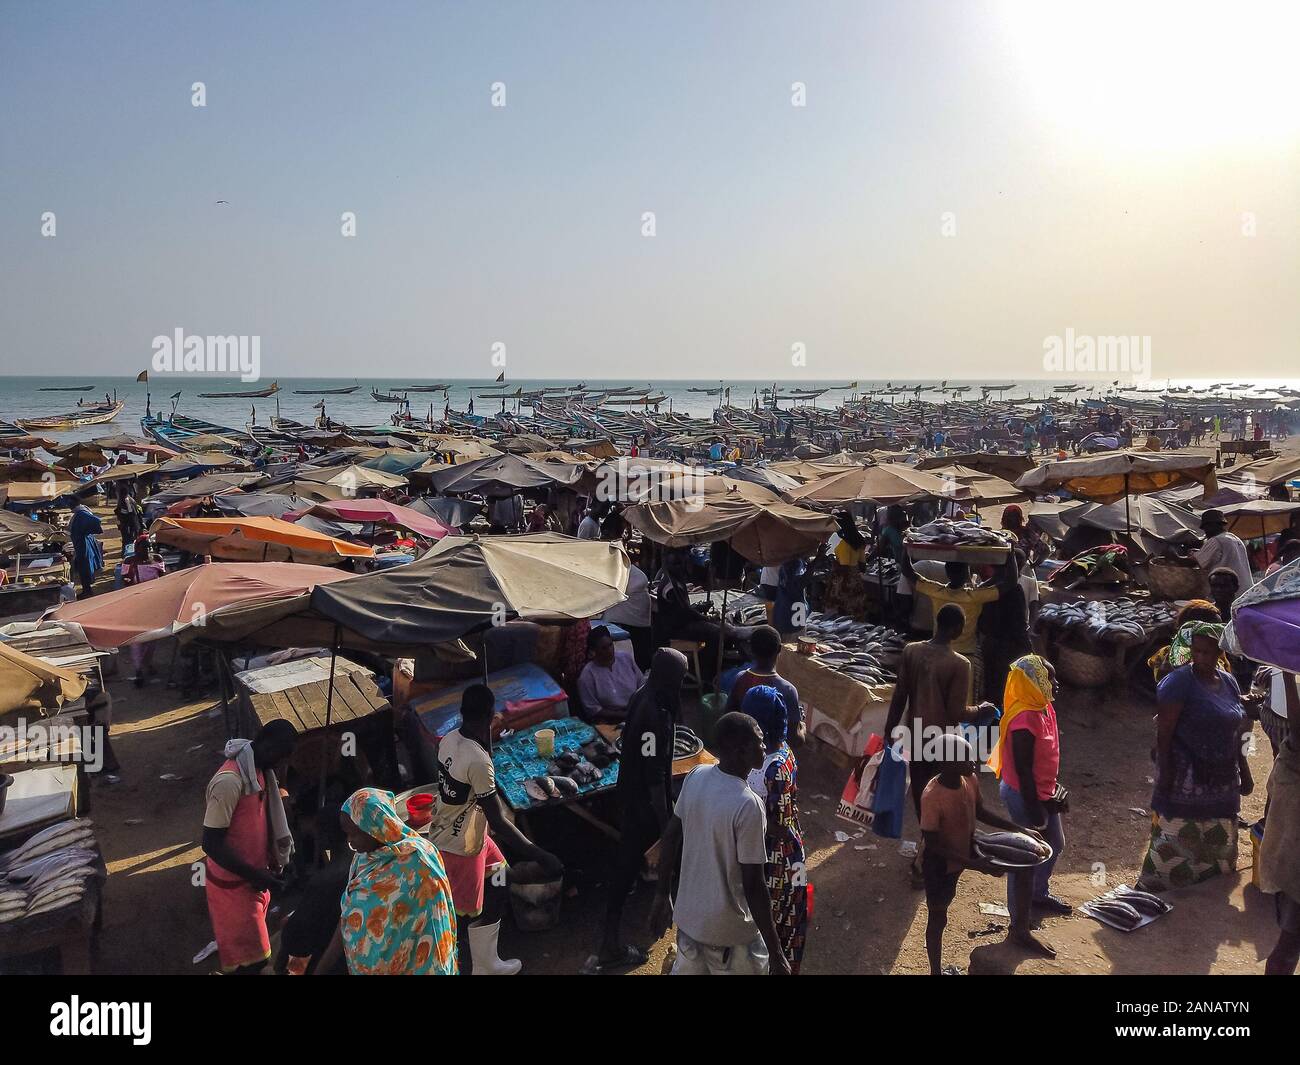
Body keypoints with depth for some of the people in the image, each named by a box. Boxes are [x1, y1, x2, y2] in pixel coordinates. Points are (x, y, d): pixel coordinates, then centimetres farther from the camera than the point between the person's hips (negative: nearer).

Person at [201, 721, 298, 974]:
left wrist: (270, 858, 10)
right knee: (249, 956, 1)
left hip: (251, 876, 9)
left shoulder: (257, 768, -1)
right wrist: (255, 875, -26)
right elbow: (211, 844, -28)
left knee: (250, 948, 23)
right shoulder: (229, 781, -30)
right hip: (233, 883, -8)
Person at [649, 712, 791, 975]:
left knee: (687, 969, 24)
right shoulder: (748, 806, -28)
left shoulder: (695, 777, -8)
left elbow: (669, 838, 3)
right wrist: (776, 953, -15)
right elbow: (753, 886, -24)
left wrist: (662, 895, 15)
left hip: (688, 916, 6)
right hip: (730, 932, -6)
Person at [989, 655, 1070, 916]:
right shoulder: (1024, 720, -29)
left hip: (1043, 792, 10)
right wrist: (1034, 811, -21)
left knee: (1055, 844, 25)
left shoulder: (1043, 708, 1)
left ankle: (1039, 894, 46)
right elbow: (1023, 769, -26)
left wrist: (1051, 793, 20)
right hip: (1024, 796, -10)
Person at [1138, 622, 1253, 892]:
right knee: (1176, 846, -5)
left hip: (1221, 783, 7)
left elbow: (1234, 733, 17)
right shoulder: (1179, 682, -13)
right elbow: (1163, 734, -15)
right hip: (1186, 781, -7)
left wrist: (1244, 772, 17)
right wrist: (1165, 778, -19)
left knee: (1220, 850, 15)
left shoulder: (1228, 681, 8)